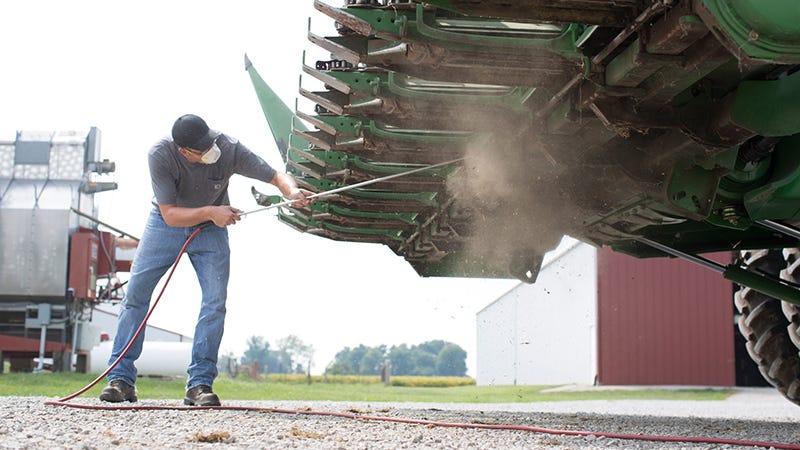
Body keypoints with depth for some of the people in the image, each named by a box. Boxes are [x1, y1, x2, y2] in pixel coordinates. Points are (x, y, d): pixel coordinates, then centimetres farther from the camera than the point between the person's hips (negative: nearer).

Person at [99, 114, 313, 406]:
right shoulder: (160, 155, -28)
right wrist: (209, 212, -39)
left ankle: (199, 384, -6)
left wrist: (293, 191, -41)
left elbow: (275, 176, -20)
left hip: (211, 229, 1)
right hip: (166, 225, 0)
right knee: (135, 294, -5)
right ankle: (121, 379, 3)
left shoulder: (229, 149, -26)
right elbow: (170, 214, -26)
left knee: (216, 302, -12)